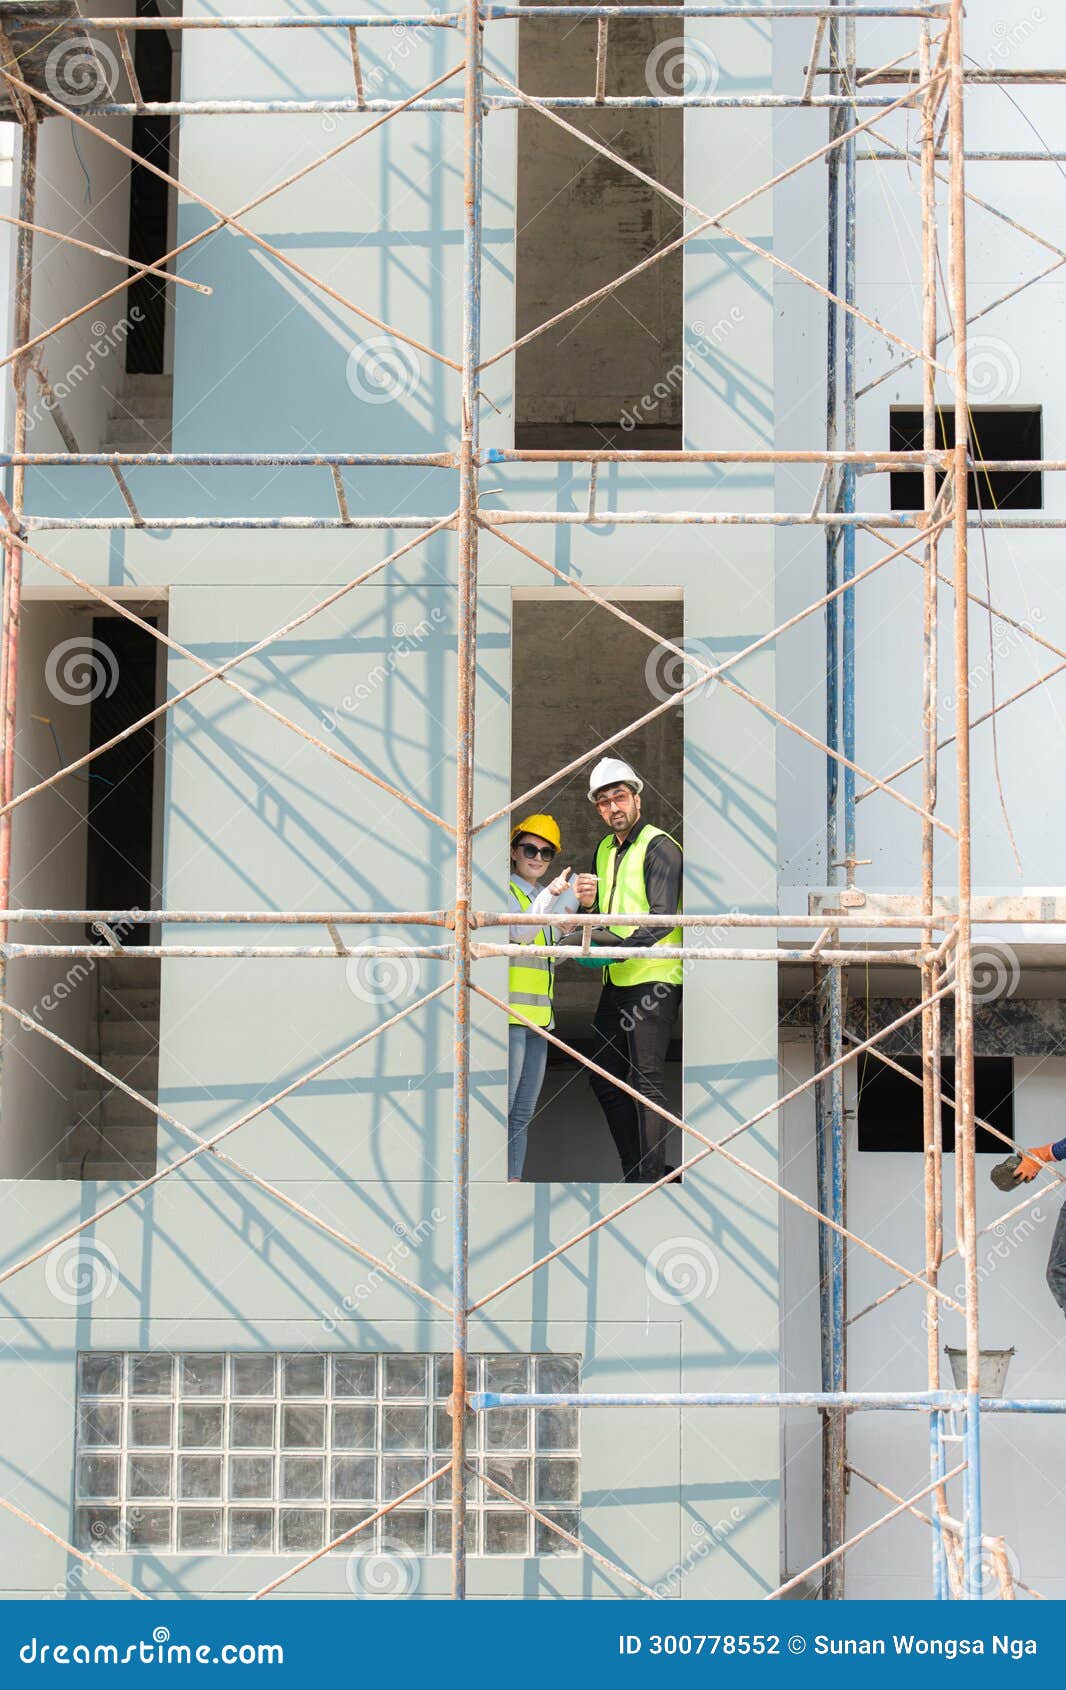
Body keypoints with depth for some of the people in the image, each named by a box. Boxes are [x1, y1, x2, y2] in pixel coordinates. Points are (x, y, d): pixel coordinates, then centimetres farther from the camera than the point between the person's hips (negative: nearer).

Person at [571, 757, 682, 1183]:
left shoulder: (659, 847, -9)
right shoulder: (605, 849, 16)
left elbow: (663, 919, -20)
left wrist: (625, 944, -35)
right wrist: (588, 904, -5)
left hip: (654, 979, -9)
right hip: (617, 980, 9)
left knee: (645, 1081, -8)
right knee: (604, 1078, 11)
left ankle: (652, 1175, -3)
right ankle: (635, 1170, 19)